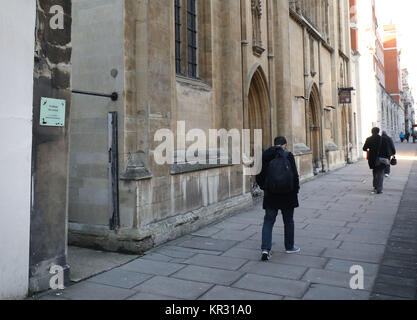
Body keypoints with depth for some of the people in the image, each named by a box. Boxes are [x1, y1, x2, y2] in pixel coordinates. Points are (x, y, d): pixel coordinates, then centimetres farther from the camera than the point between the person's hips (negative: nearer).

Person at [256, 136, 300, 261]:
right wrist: (296, 190, 4)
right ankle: (289, 247, 28)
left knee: (268, 221, 7)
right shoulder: (288, 156, -8)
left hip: (271, 195, 2)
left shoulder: (265, 156, 0)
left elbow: (259, 176, 3)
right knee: (288, 221, 15)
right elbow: (295, 175, -9)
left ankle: (265, 248, -5)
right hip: (287, 195, -1)